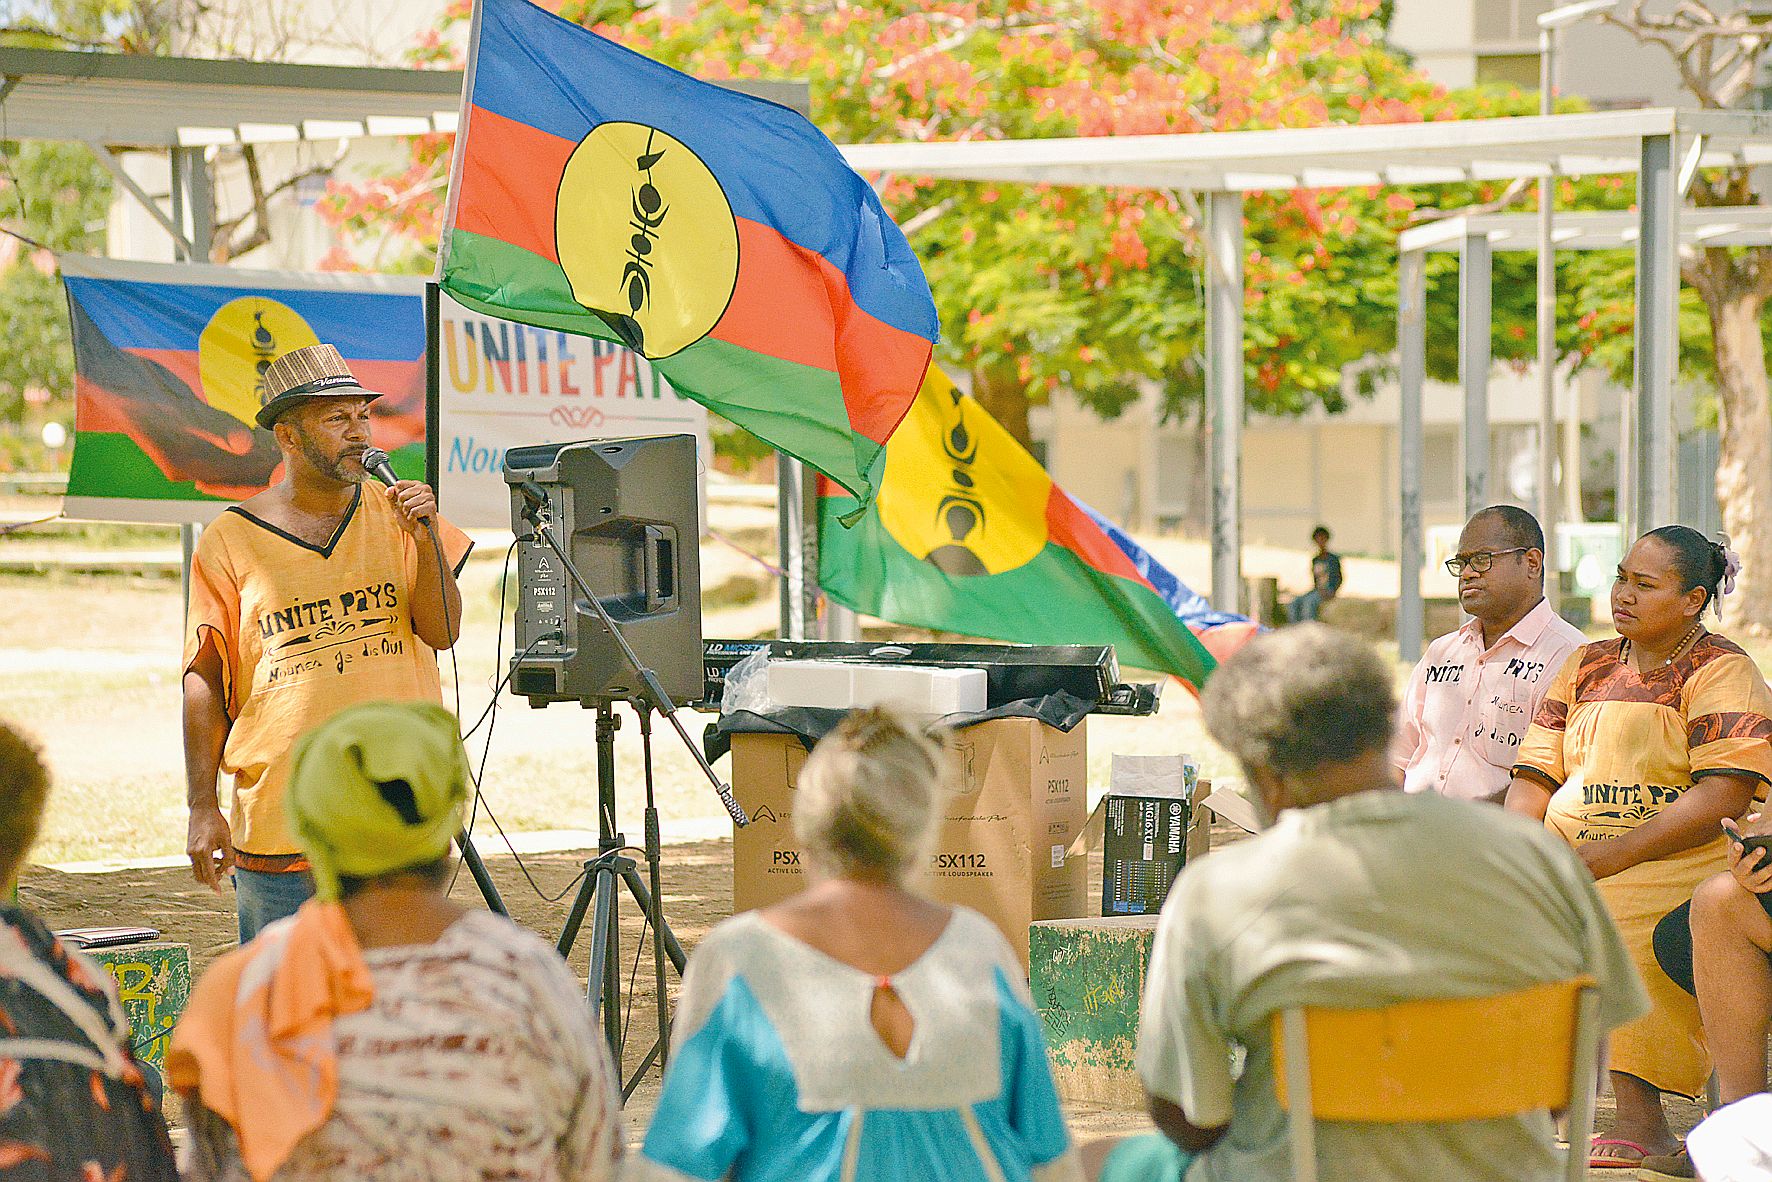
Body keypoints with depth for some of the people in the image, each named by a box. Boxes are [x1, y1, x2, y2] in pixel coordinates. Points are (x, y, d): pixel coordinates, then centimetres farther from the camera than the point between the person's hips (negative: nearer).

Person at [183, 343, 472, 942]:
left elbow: (441, 632, 0)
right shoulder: (231, 540, 2)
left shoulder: (394, 517, 9)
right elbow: (205, 682, 3)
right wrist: (203, 808, -2)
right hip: (279, 820, -2)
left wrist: (424, 539, -15)